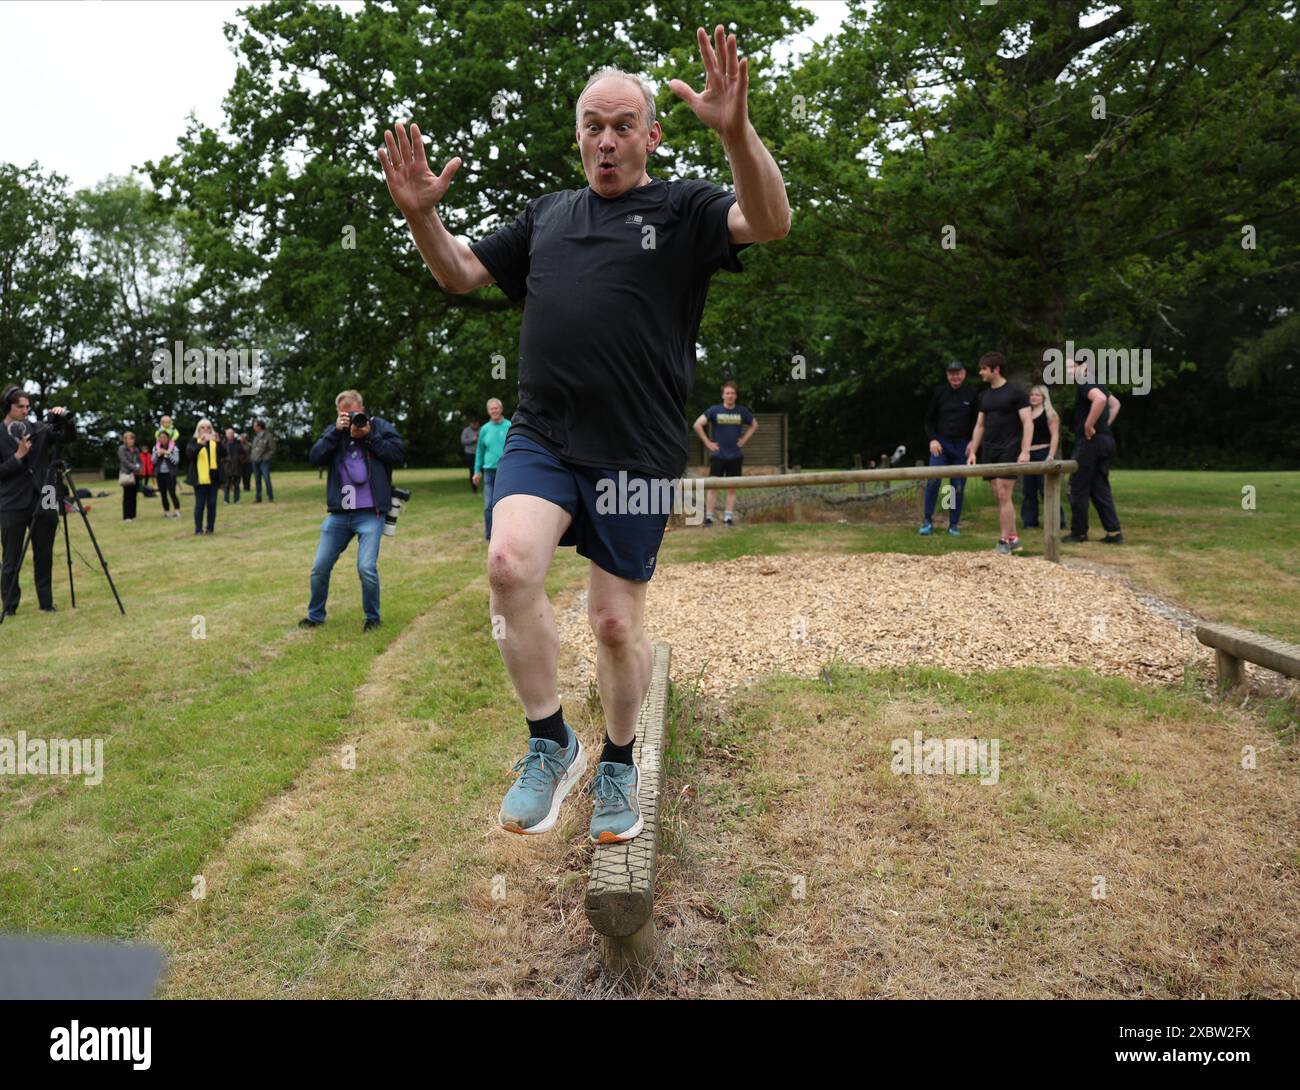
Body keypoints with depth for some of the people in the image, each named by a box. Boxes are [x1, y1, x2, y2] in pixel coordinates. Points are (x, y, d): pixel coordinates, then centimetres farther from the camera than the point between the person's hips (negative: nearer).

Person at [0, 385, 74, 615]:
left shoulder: (39, 429, 7)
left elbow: (70, 437, 2)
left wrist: (64, 418, -14)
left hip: (42, 502, 2)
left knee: (44, 557, 8)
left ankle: (47, 603, 17)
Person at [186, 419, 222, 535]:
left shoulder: (214, 441, 10)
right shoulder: (194, 442, 4)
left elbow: (223, 455, -5)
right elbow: (189, 455, -14)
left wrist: (218, 442, -22)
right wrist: (200, 444, -28)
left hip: (213, 477, 2)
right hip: (200, 477, -2)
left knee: (212, 503, 3)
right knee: (200, 504, -3)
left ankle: (210, 527, 10)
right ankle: (198, 528, 1)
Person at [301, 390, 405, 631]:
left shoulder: (380, 426, 1)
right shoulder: (333, 431, 9)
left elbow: (398, 454, -9)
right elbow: (315, 458, -3)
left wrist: (369, 436, -14)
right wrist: (336, 431, -11)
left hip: (370, 513, -4)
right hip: (338, 513, 4)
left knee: (366, 568, -13)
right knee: (319, 568, 8)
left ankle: (372, 617, 10)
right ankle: (315, 615, 29)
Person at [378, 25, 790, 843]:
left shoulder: (685, 208, 4)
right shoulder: (548, 214, 18)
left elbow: (772, 222, -15)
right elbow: (461, 274, 23)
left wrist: (735, 130, -31)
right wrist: (422, 216, 4)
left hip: (637, 451, -3)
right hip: (541, 438, 3)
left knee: (617, 621, 3)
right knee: (511, 564, -22)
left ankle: (619, 765, 29)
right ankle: (551, 741, -1)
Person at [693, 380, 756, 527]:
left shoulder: (742, 411, 5)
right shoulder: (714, 410, -3)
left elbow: (754, 425, 20)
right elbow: (697, 424, -6)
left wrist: (744, 439, 8)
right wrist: (707, 442, -8)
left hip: (736, 456, 3)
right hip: (718, 455, -2)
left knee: (732, 488, 5)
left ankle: (728, 517, 11)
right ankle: (709, 517, -1)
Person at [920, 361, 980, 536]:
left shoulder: (972, 393, 1)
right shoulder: (939, 392, 2)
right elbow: (929, 419, 7)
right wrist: (932, 439, -6)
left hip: (962, 445, 0)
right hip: (940, 443, 0)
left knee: (959, 486, 2)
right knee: (933, 480, -14)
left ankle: (953, 525, 11)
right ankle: (927, 520, -4)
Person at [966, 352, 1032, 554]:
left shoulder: (1015, 392, -5)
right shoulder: (985, 396, 14)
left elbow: (1028, 423, -9)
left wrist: (1025, 451, -19)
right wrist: (972, 452, 12)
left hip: (1009, 450, -6)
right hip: (989, 452, 6)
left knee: (1004, 495, -10)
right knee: (1000, 497, 6)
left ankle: (1003, 542, -7)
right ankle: (1013, 539, 14)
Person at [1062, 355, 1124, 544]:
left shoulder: (1084, 384, -12)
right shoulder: (1095, 383, 18)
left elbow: (1100, 399, -32)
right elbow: (1115, 403, 32)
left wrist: (1089, 426, -24)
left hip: (1090, 441, -9)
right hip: (1105, 439, 9)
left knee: (1078, 488, 0)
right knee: (1100, 488, 11)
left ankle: (1079, 533, 7)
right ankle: (1114, 532, 7)